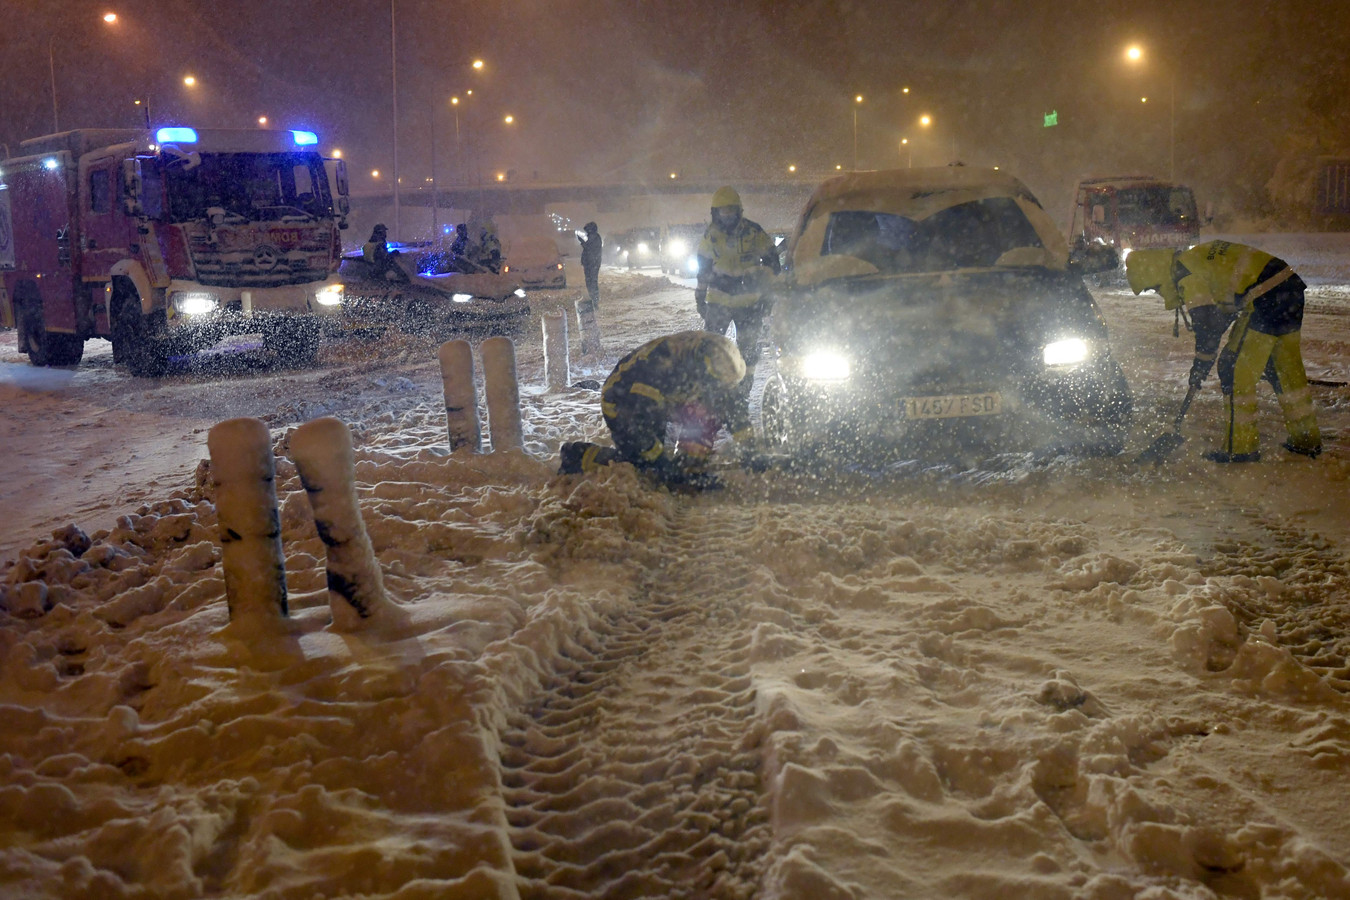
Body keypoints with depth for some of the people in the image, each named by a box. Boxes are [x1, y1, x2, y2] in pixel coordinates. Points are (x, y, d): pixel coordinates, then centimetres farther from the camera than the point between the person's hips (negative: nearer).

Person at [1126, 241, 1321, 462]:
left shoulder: (1184, 272, -8)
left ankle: (1240, 447, 3)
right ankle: (1306, 439, 30)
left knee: (1235, 370, -1)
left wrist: (1201, 364, 3)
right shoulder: (1201, 256, 21)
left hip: (1266, 301, -10)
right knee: (1286, 367, 20)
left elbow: (1206, 321, -9)